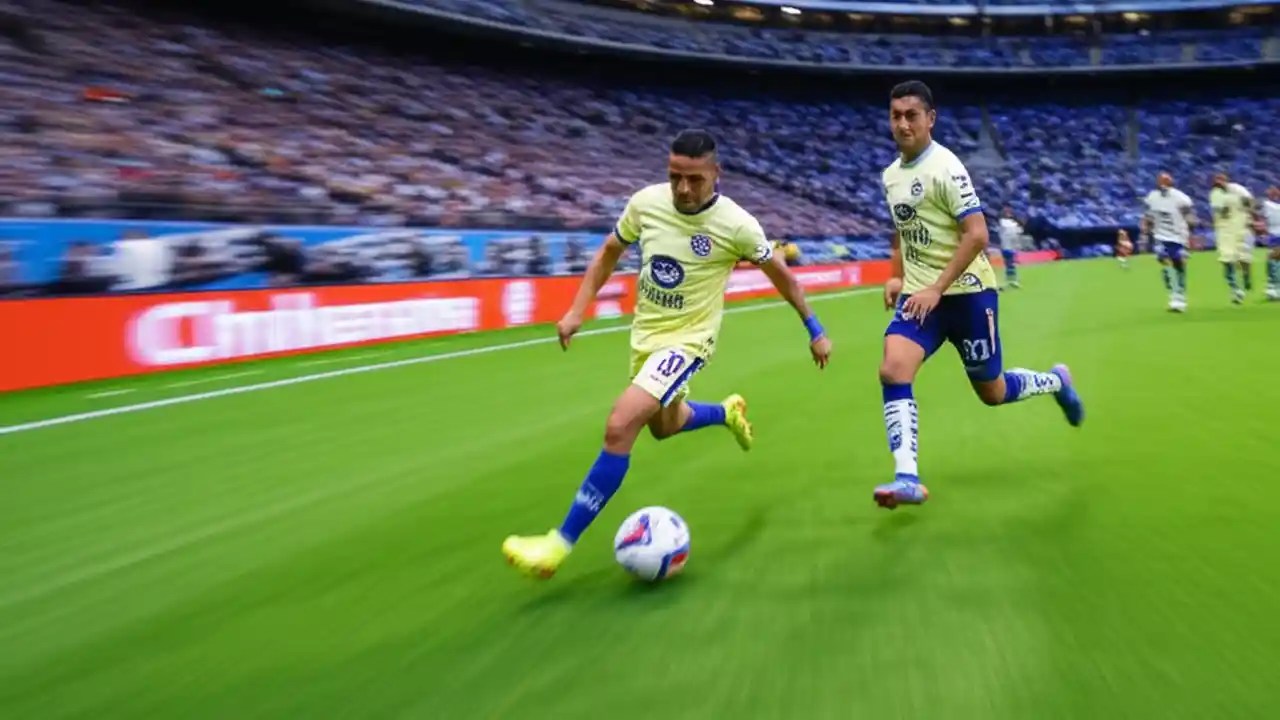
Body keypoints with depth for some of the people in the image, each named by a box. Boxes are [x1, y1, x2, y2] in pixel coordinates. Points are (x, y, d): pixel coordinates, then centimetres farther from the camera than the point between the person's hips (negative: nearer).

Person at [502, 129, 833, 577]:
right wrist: (577, 310, 0)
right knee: (664, 425, 27)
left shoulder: (736, 225, -21)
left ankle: (560, 544, -17)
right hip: (645, 333, 6)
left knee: (620, 425, -24)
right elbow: (609, 252, 7)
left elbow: (780, 274, -3)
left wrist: (814, 330, 3)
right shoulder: (645, 202, -12)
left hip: (688, 338, -6)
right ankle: (728, 411, 58)